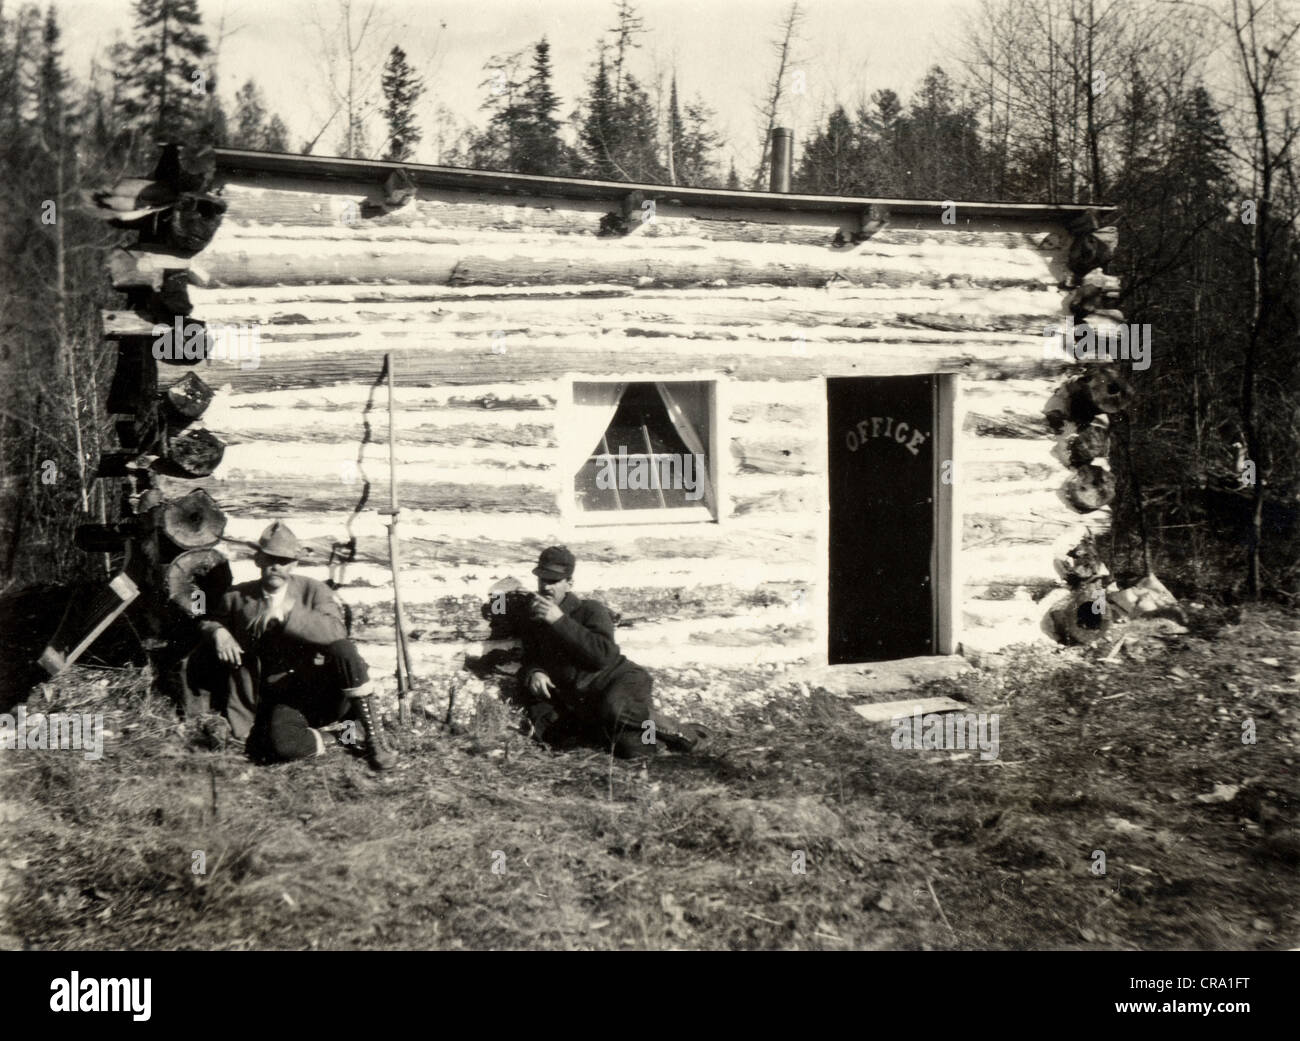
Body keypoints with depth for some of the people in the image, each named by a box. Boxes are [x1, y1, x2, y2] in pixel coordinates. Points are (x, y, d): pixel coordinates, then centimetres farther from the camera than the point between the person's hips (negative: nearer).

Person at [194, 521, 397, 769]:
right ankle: (351, 731, -9)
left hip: (322, 690, 0)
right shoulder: (238, 597, 8)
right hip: (282, 700, 1)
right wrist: (218, 632, 2)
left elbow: (336, 631, -18)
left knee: (343, 649, -35)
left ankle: (374, 737, -20)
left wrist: (285, 612, -25)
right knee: (281, 742, -35)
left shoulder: (314, 590, 1)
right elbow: (206, 622, 26)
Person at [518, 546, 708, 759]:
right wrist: (533, 674, -5)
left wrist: (560, 621, -14)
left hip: (619, 679, -2)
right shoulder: (532, 624, 20)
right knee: (629, 748, -32)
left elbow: (604, 655, -12)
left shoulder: (590, 610, 5)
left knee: (614, 710, -41)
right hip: (584, 705, 2)